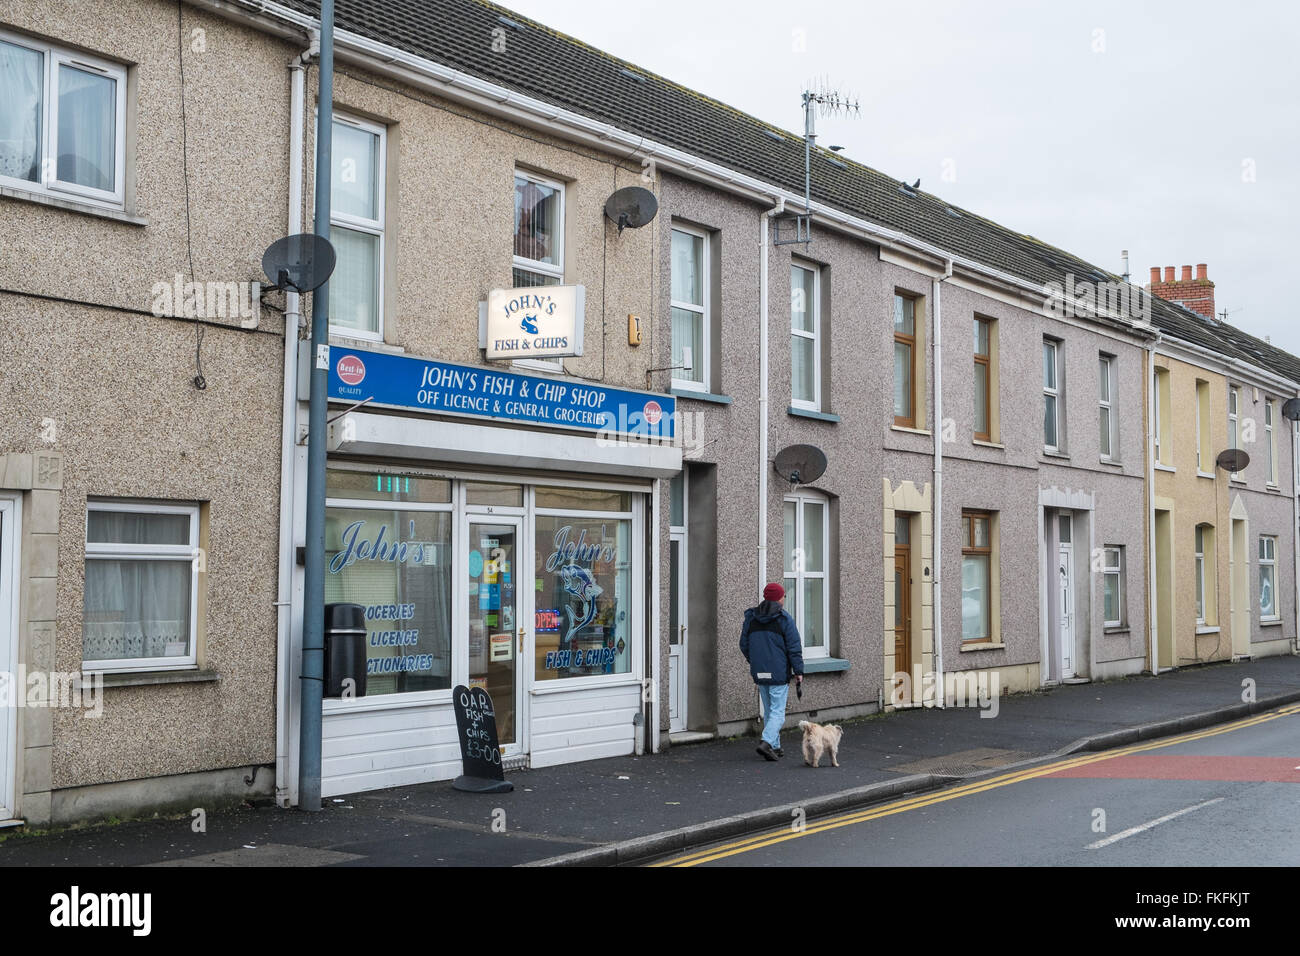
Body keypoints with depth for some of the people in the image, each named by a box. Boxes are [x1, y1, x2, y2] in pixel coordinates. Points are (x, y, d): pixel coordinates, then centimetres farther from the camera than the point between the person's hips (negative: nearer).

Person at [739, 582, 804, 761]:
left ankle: (775, 747, 19)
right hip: (779, 673, -5)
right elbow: (794, 647, -10)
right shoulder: (784, 618, -9)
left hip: (759, 673, 5)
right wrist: (798, 671, -5)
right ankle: (766, 742, -20)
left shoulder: (751, 617, 6)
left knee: (769, 711, 16)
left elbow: (744, 645, 11)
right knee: (778, 712, -2)